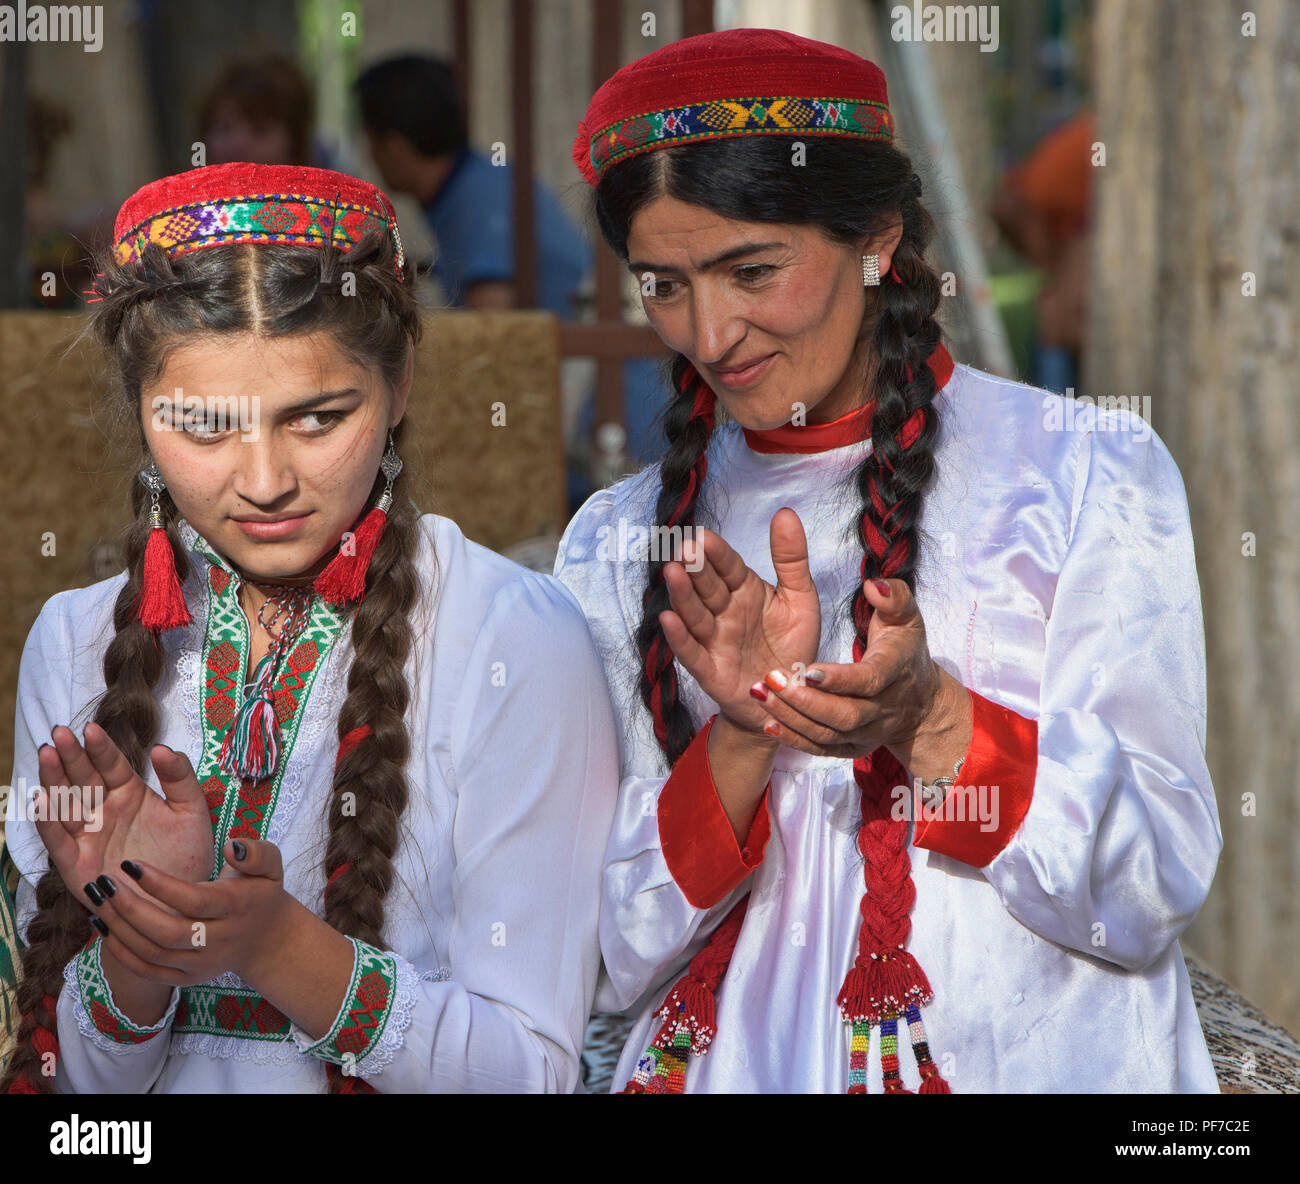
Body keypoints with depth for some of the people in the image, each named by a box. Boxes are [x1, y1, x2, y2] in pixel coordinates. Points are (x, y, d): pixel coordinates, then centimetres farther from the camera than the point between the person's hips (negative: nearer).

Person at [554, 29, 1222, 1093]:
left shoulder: (1092, 472, 3)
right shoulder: (618, 544, 10)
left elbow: (1153, 896, -3)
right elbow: (604, 969, 3)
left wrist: (925, 716, -16)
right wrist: (745, 740, -10)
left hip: (1031, 1062, -1)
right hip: (730, 1066, 1)